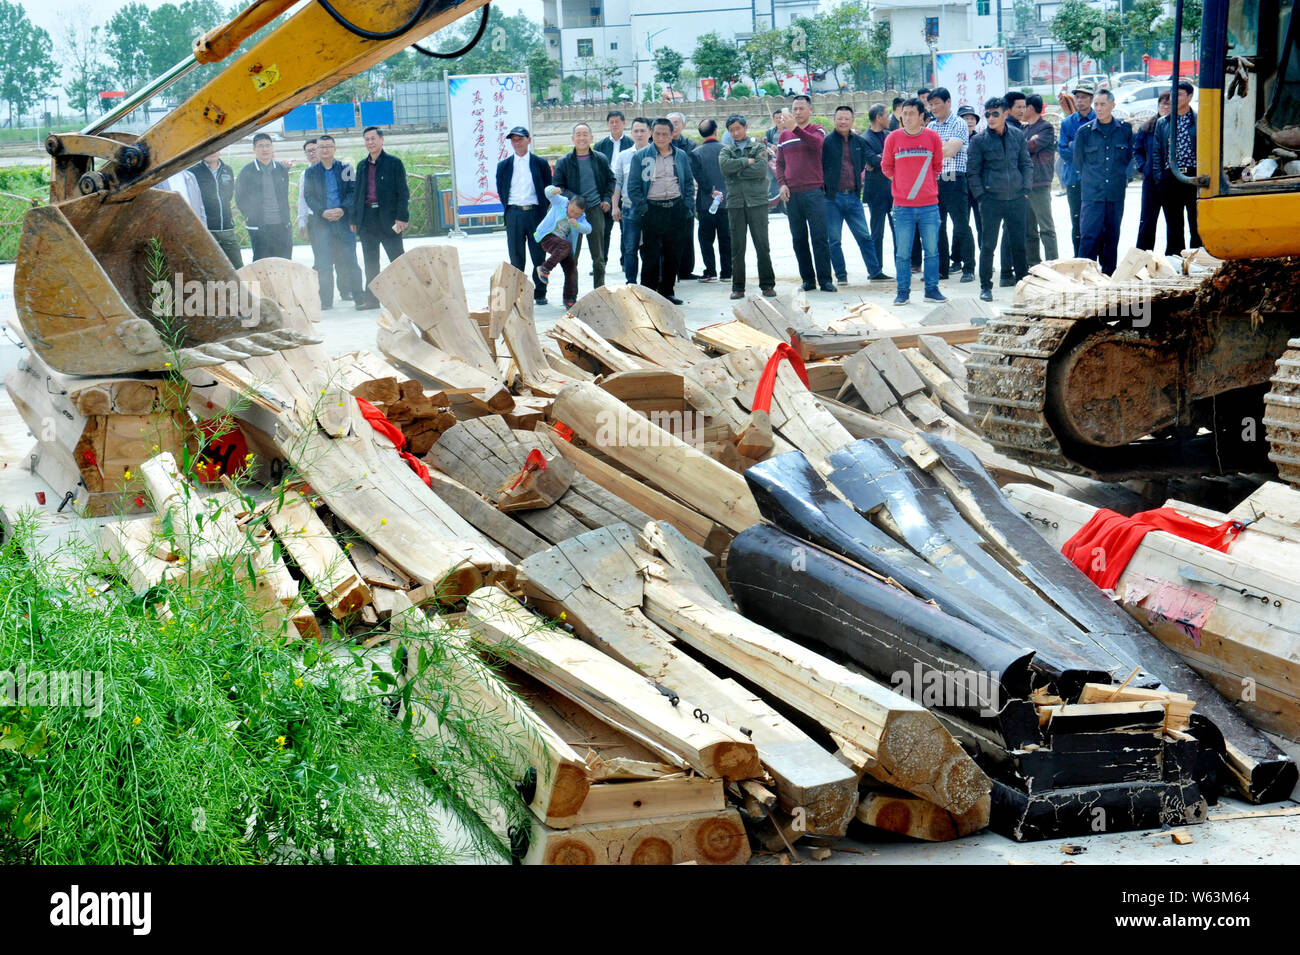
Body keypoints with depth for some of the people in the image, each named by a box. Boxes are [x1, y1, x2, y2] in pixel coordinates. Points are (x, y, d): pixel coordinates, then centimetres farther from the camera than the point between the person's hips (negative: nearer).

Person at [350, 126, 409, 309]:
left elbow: (403, 192, -5)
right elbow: (358, 193, 17)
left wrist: (402, 217, -13)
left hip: (388, 219, -5)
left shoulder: (394, 163, -1)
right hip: (367, 220, 5)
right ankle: (371, 299, 12)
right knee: (370, 263, 7)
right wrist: (354, 219, 11)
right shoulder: (362, 166, 14)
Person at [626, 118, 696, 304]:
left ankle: (666, 292, 18)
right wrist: (643, 208, -8)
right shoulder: (640, 156, 2)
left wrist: (688, 207, 5)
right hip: (652, 210, -3)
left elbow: (689, 183, 16)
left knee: (673, 255, 7)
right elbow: (633, 187, 0)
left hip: (676, 210, 3)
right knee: (651, 256, -4)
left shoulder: (681, 156, 11)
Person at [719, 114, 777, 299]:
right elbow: (725, 166, -9)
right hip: (735, 202, 1)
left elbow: (762, 169, -8)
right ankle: (738, 287, 8)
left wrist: (737, 171, -5)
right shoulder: (726, 151, 13)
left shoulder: (759, 147, 9)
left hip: (757, 200, -1)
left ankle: (767, 284, 6)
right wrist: (747, 161, -8)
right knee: (737, 247, 2)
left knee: (762, 245, -1)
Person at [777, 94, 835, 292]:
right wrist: (782, 184, 1)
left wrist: (796, 128, -34)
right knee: (799, 240, 6)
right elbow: (779, 163, 19)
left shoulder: (817, 130, 2)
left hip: (814, 192, -4)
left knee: (820, 238, -6)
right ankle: (807, 279, 12)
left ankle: (825, 279, -3)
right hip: (791, 194, 4)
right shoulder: (784, 135, 15)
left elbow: (816, 142, -21)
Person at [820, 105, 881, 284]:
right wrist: (825, 185, -4)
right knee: (834, 239, 1)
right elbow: (818, 168, -1)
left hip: (853, 196, 3)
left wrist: (858, 180, 14)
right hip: (832, 197, -3)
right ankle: (841, 275, 10)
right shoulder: (826, 141, -3)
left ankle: (875, 272, 9)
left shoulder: (859, 142, 10)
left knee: (864, 236, 4)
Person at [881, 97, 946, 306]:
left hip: (929, 205, 1)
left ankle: (932, 289, 14)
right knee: (902, 253, 1)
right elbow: (886, 167, 12)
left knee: (932, 250, 5)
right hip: (902, 205, -1)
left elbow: (937, 166, 14)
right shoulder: (893, 138, 0)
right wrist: (902, 182, 11)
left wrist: (922, 180, 12)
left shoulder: (932, 137, 2)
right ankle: (903, 291, 9)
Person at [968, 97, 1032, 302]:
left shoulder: (1017, 135, 6)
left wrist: (1025, 189, 4)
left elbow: (1026, 164, 13)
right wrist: (981, 196, -7)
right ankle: (986, 287, 7)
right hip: (992, 199, -3)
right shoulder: (979, 140, -2)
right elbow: (973, 172, 0)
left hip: (1016, 198, 3)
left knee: (1020, 243, 9)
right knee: (988, 245, -2)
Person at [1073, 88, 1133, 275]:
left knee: (1112, 235, 7)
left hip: (1116, 192, 2)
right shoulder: (1084, 131, 1)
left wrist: (1123, 176, 14)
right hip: (1092, 192, -2)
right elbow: (1078, 161, 11)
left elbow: (1129, 156, 18)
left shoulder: (1125, 129, 5)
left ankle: (1109, 274, 15)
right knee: (1089, 234, -9)